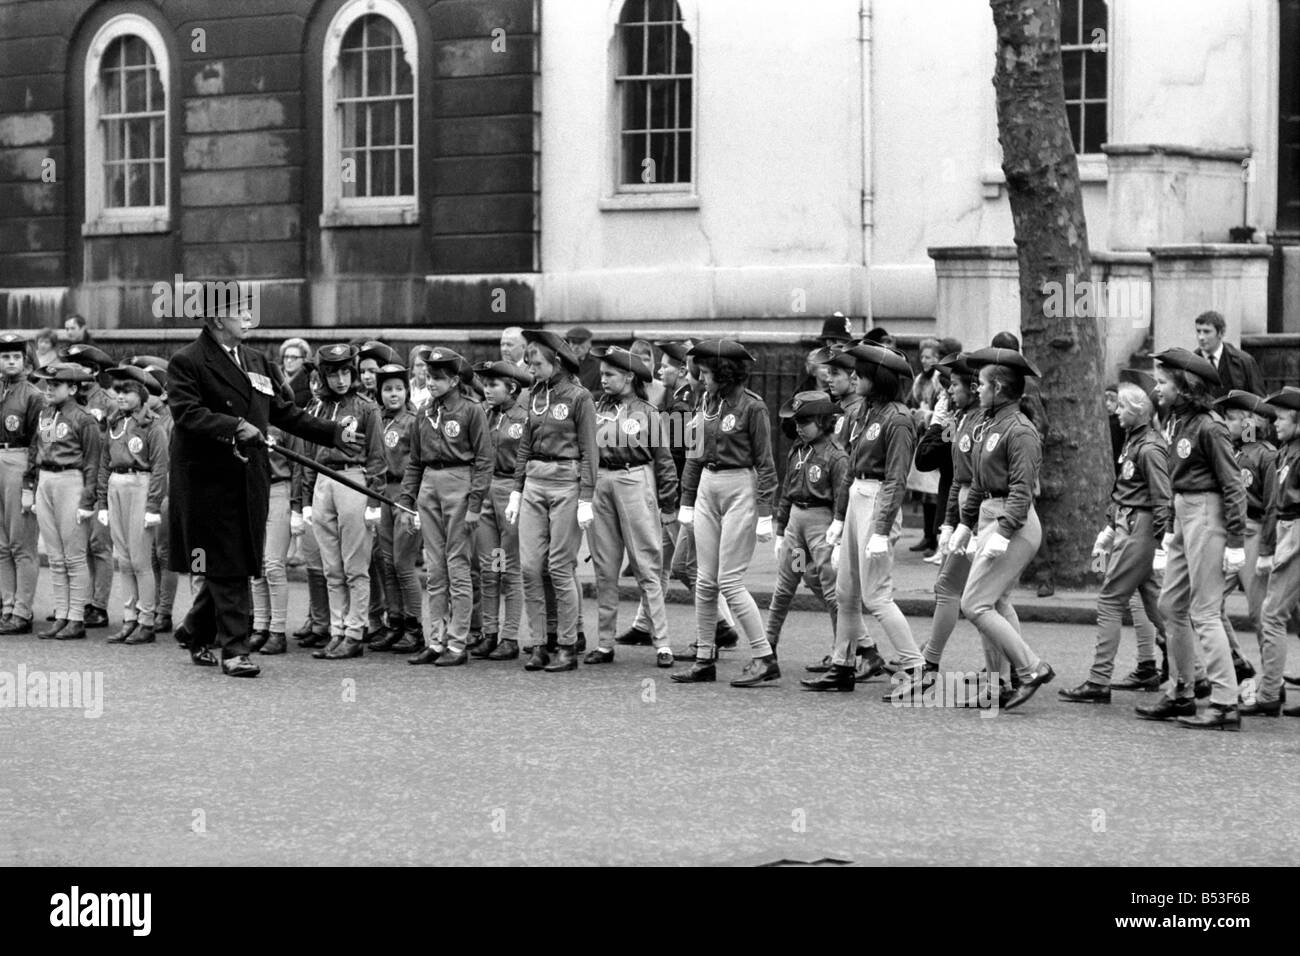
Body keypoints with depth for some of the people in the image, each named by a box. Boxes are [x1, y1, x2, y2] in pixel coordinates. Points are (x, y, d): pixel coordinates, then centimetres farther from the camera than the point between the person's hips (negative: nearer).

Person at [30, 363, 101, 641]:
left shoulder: (83, 419, -8)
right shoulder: (44, 415, 12)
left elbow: (91, 464, -9)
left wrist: (87, 501, -13)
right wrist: (34, 493, 14)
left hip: (70, 482, -7)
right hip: (44, 482, 7)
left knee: (74, 556, -2)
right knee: (55, 557, 9)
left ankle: (77, 619, 2)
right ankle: (60, 616, 14)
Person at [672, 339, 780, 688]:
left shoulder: (751, 406, -11)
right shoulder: (707, 402, 8)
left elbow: (765, 462, -10)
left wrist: (765, 513, -13)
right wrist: (687, 499, 15)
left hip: (740, 489, -7)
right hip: (708, 488, 7)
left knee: (729, 581, -8)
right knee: (705, 581, 7)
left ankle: (764, 659, -1)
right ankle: (704, 660, 14)